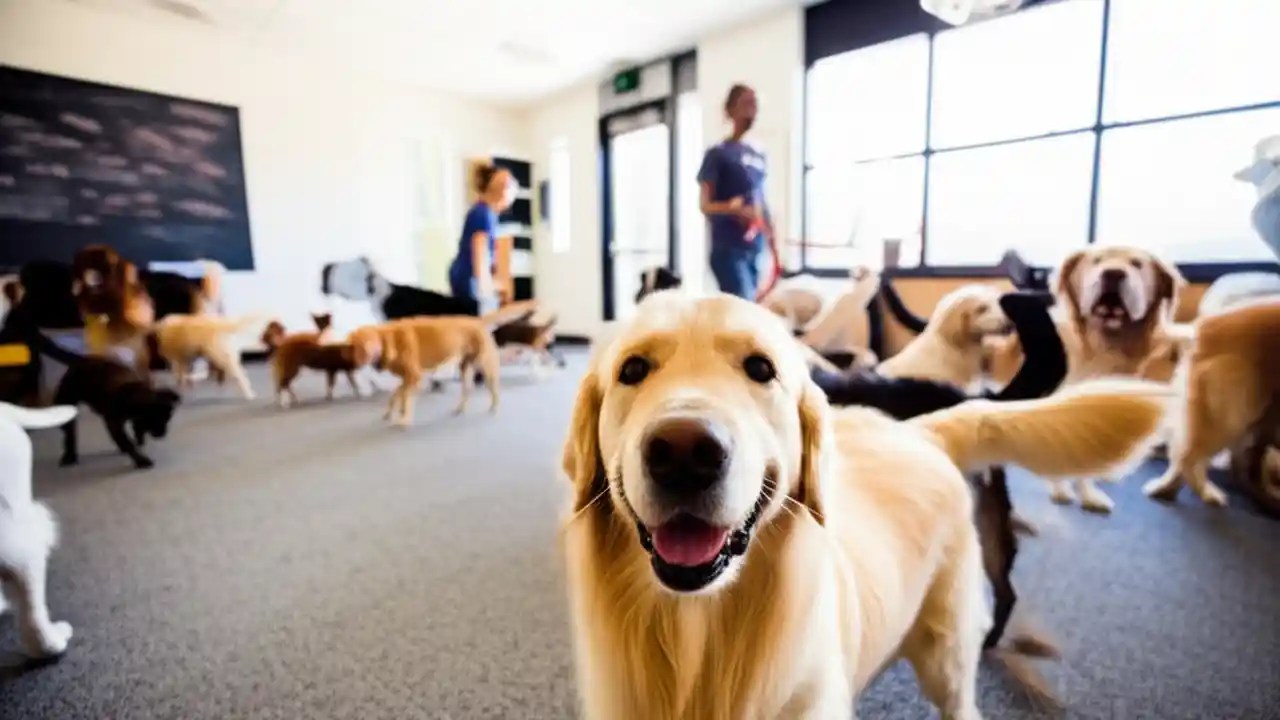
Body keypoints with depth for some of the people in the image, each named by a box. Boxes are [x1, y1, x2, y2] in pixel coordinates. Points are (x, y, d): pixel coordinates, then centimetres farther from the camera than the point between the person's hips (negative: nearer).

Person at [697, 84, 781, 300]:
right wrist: (732, 208, -27)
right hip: (728, 249, -6)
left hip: (756, 248, 6)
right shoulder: (718, 154, -2)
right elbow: (706, 205, -7)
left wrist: (774, 247, 16)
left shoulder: (758, 155, 16)